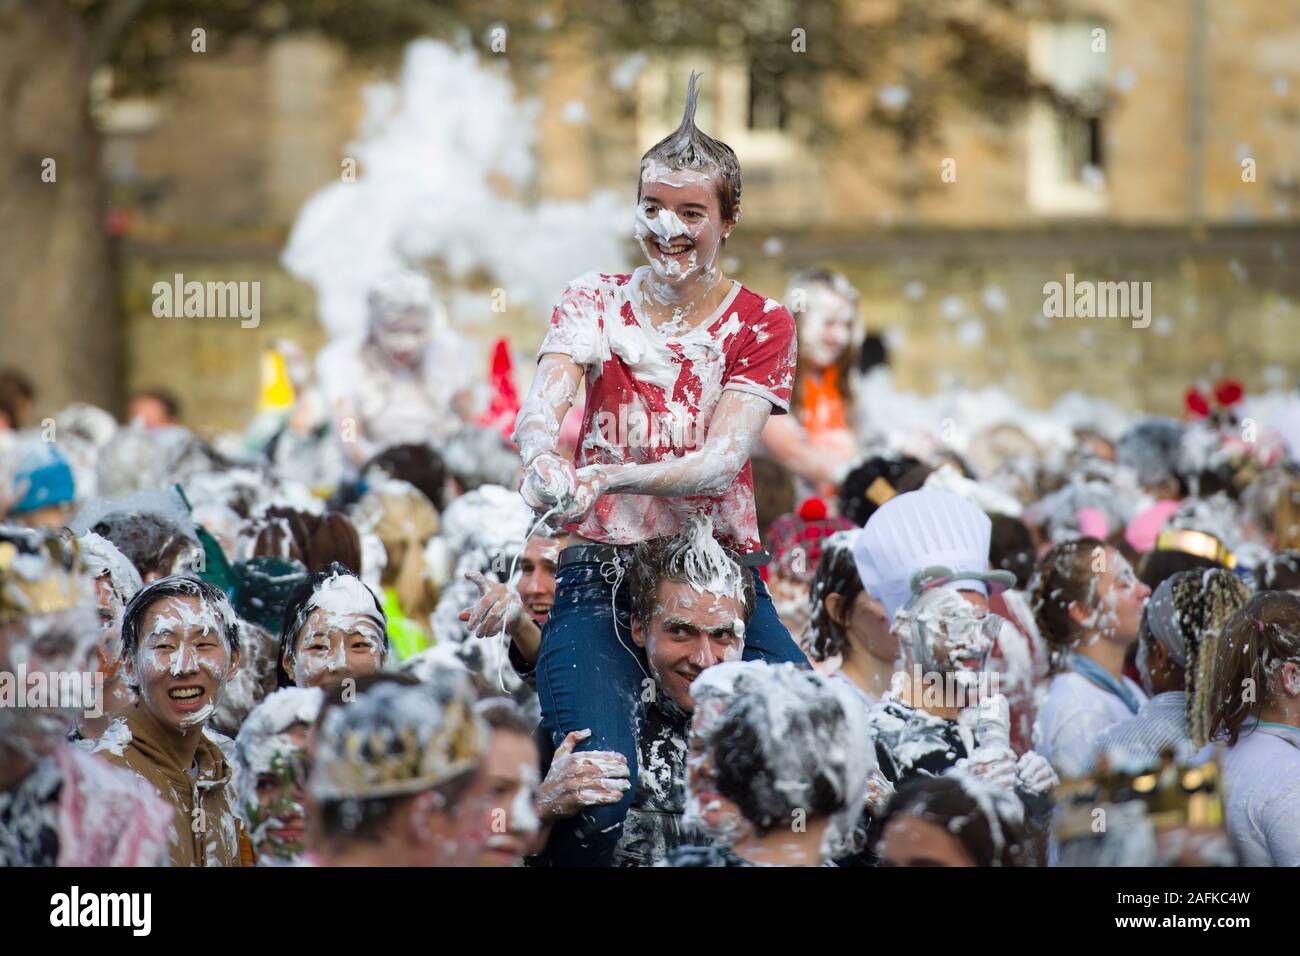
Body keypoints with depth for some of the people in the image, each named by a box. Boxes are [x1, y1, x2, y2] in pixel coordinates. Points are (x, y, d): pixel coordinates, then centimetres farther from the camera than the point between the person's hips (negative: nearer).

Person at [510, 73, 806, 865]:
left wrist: (604, 479, -27)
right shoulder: (594, 303, 6)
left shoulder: (760, 324, 4)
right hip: (601, 573, -1)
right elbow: (539, 410, -12)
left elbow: (721, 459, -10)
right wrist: (545, 462, -38)